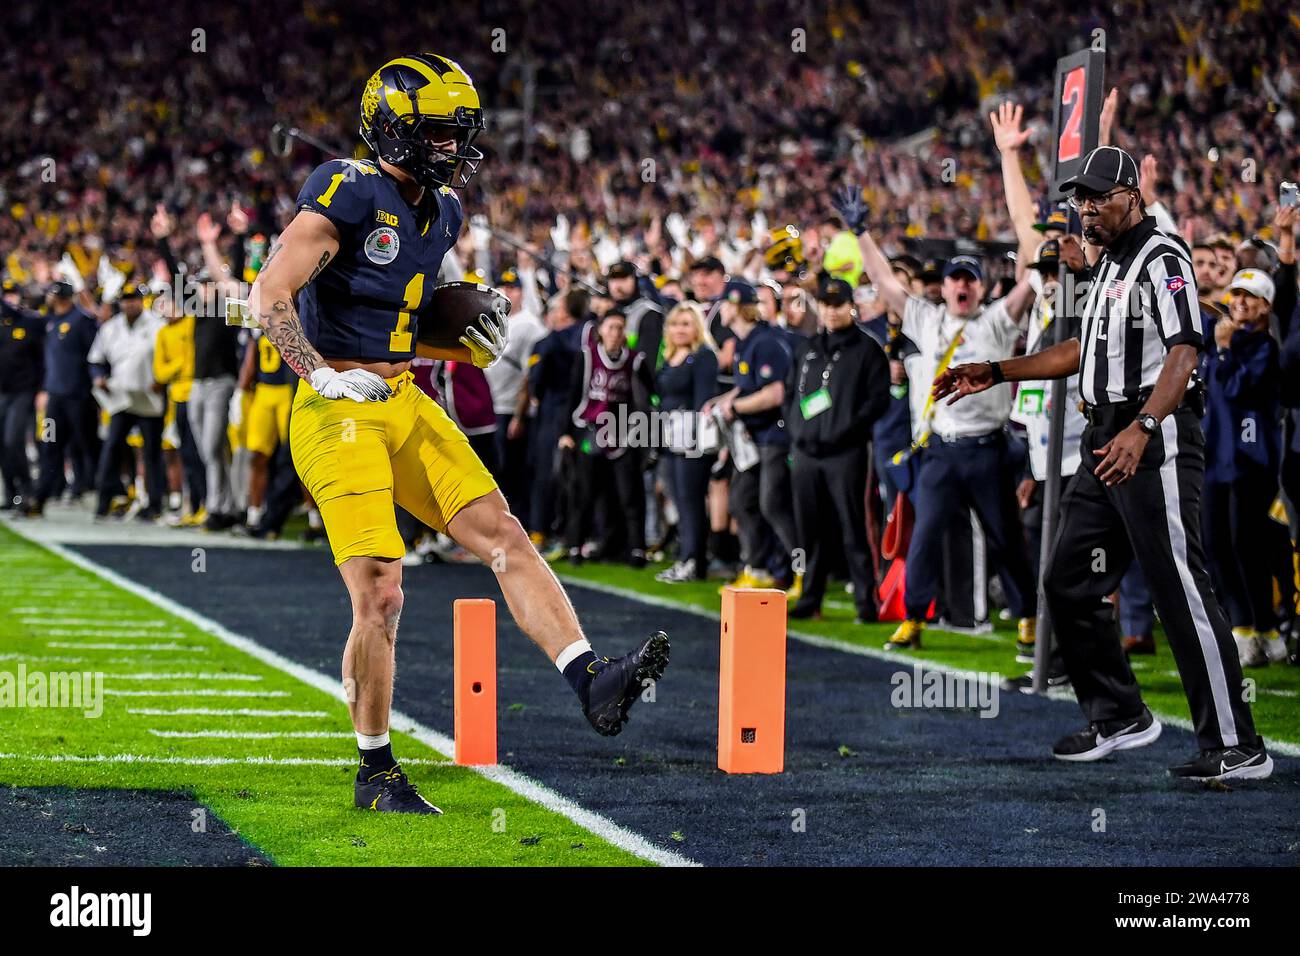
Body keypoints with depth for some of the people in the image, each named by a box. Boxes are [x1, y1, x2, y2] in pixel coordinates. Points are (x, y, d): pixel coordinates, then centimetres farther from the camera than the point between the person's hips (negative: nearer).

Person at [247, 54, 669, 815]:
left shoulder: (439, 213, 13)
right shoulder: (348, 194, -13)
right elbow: (269, 296, -19)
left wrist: (476, 348, 7)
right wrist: (324, 374, -30)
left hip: (405, 405, 8)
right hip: (339, 411, -8)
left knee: (504, 535, -6)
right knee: (379, 597, -10)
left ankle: (593, 683, -12)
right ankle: (376, 773, 4)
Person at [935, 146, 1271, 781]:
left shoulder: (1163, 260, -10)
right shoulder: (1108, 265, 21)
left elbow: (1183, 352, -23)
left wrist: (1141, 430, -36)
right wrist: (995, 374, 29)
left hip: (1155, 441, -10)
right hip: (1105, 442, 10)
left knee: (1181, 592, -13)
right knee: (1069, 583, 12)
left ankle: (1237, 748, -12)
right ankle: (1120, 719, 24)